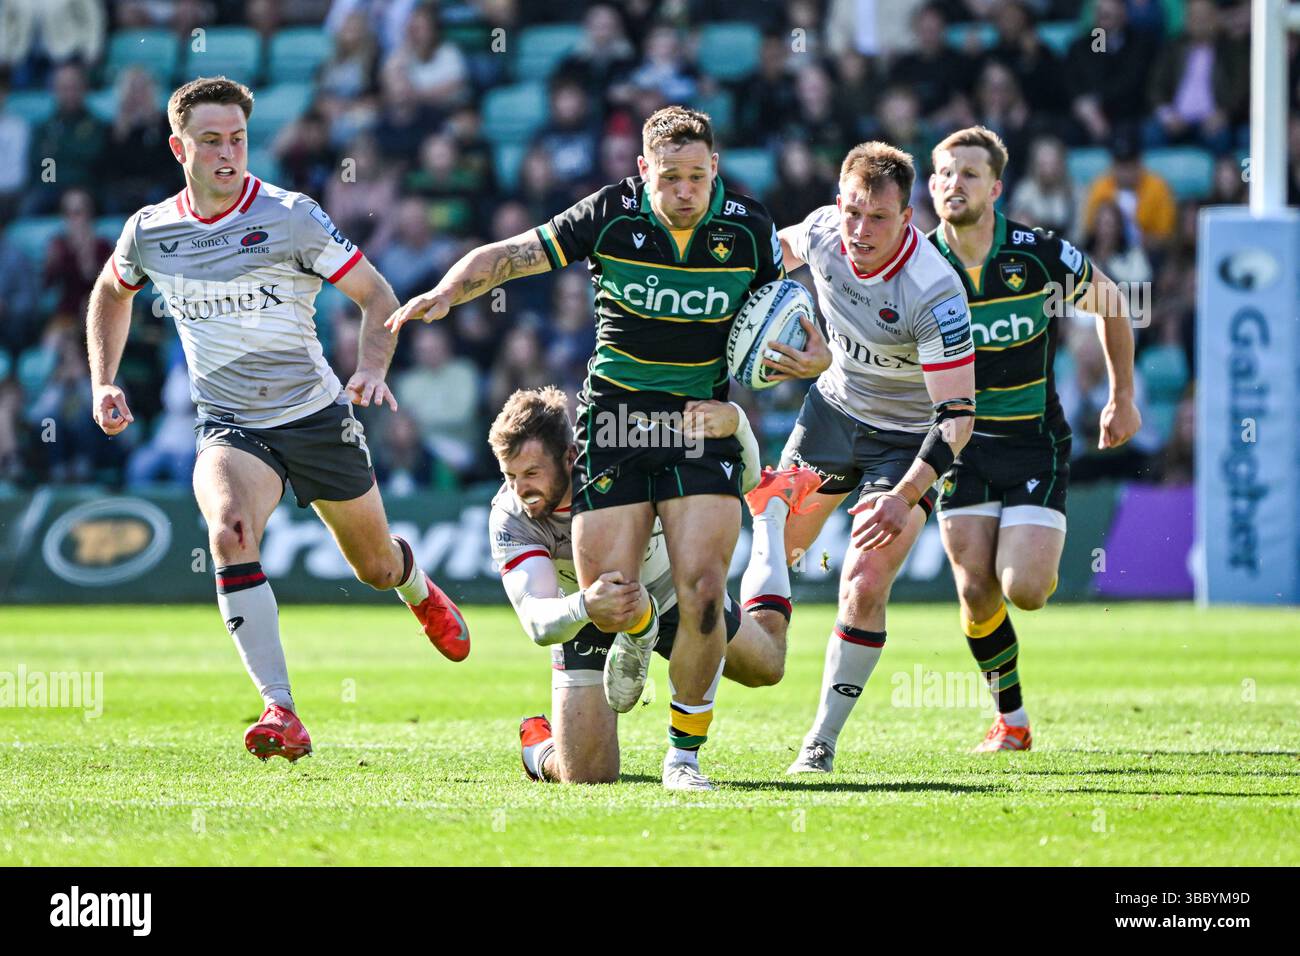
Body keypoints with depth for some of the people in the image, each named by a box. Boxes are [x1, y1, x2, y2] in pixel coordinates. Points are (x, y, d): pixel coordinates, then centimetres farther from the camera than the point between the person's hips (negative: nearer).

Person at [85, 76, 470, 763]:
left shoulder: (290, 217, -12)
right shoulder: (149, 231, -1)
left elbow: (376, 295, -7)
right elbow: (111, 293, 21)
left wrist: (372, 368, -25)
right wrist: (103, 382, 10)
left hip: (317, 416, -1)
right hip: (229, 426, 1)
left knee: (376, 566, 14)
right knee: (229, 533, -31)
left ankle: (417, 589, 56)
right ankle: (281, 712, -34)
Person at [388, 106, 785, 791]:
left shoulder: (749, 229, -5)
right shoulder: (609, 216, -9)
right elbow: (508, 256, -5)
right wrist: (445, 293, -22)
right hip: (614, 419, 0)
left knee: (701, 593, -15)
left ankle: (685, 753, 2)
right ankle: (645, 633, 37)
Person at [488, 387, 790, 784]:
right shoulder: (510, 518, -33)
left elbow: (742, 478, -32)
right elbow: (537, 621, -44)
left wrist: (733, 420, -56)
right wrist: (584, 607, -68)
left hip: (668, 589, 2)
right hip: (585, 618, -1)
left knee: (766, 667, 21)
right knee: (586, 777, -11)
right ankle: (538, 742, 25)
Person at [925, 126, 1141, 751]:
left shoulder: (1041, 255, -12)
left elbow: (1107, 301, 7)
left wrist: (1122, 399, 12)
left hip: (1034, 440, -1)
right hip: (960, 441, 2)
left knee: (1023, 589, -14)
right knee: (977, 595, -8)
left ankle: (1045, 566, 25)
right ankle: (1011, 721, 13)